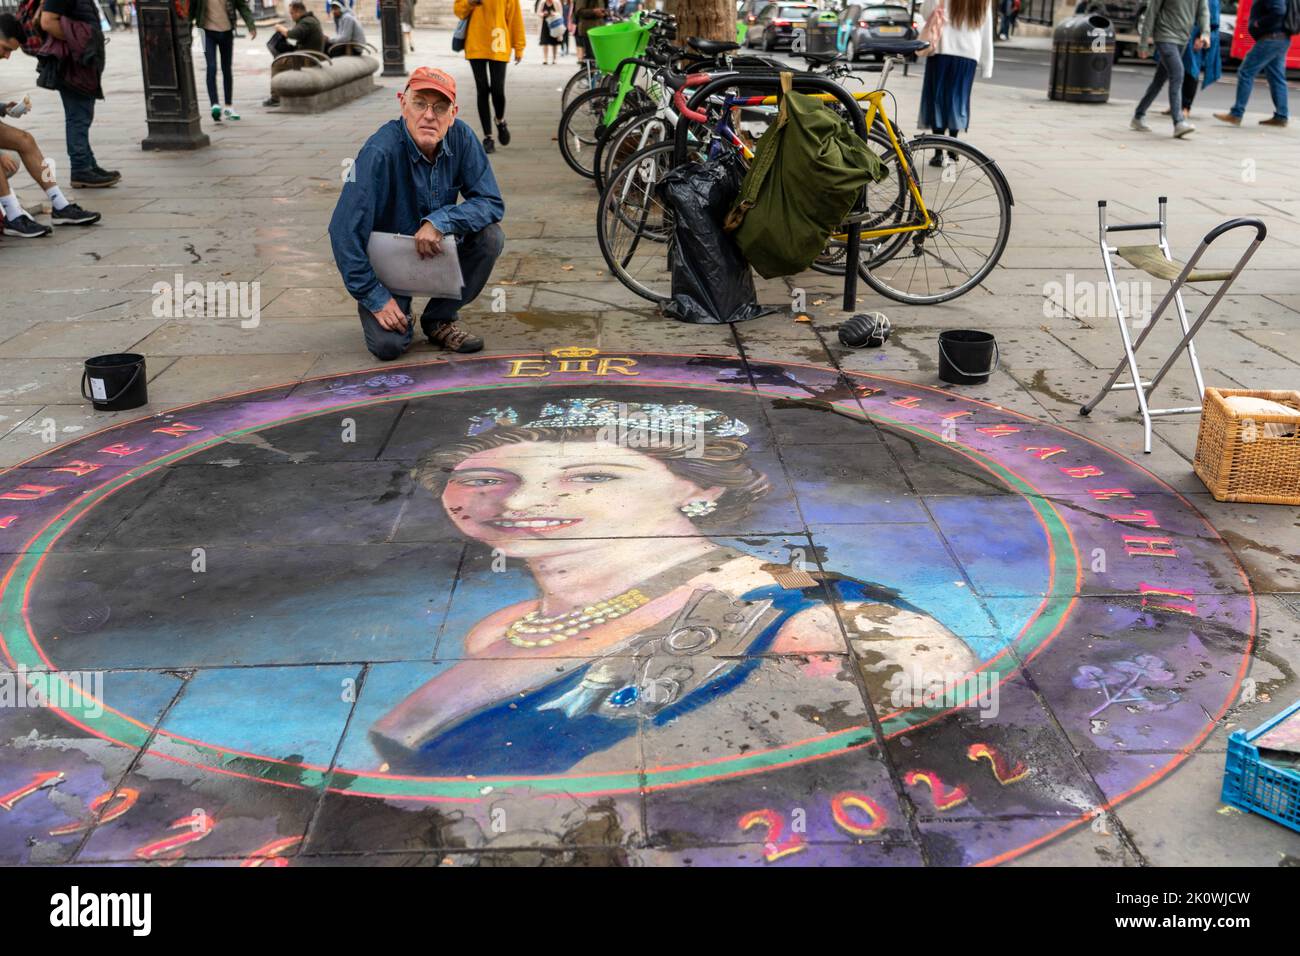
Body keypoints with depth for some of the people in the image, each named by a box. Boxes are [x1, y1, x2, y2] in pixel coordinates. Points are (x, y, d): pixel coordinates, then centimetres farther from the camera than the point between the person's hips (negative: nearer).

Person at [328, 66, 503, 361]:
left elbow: (492, 203, -13)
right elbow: (345, 231, -26)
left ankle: (439, 319, -1)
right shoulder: (381, 151, -28)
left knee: (490, 237, -23)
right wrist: (375, 297, -24)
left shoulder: (460, 137, -15)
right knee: (388, 345, -23)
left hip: (437, 249, 4)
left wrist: (440, 221, -30)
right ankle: (400, 311, 16)